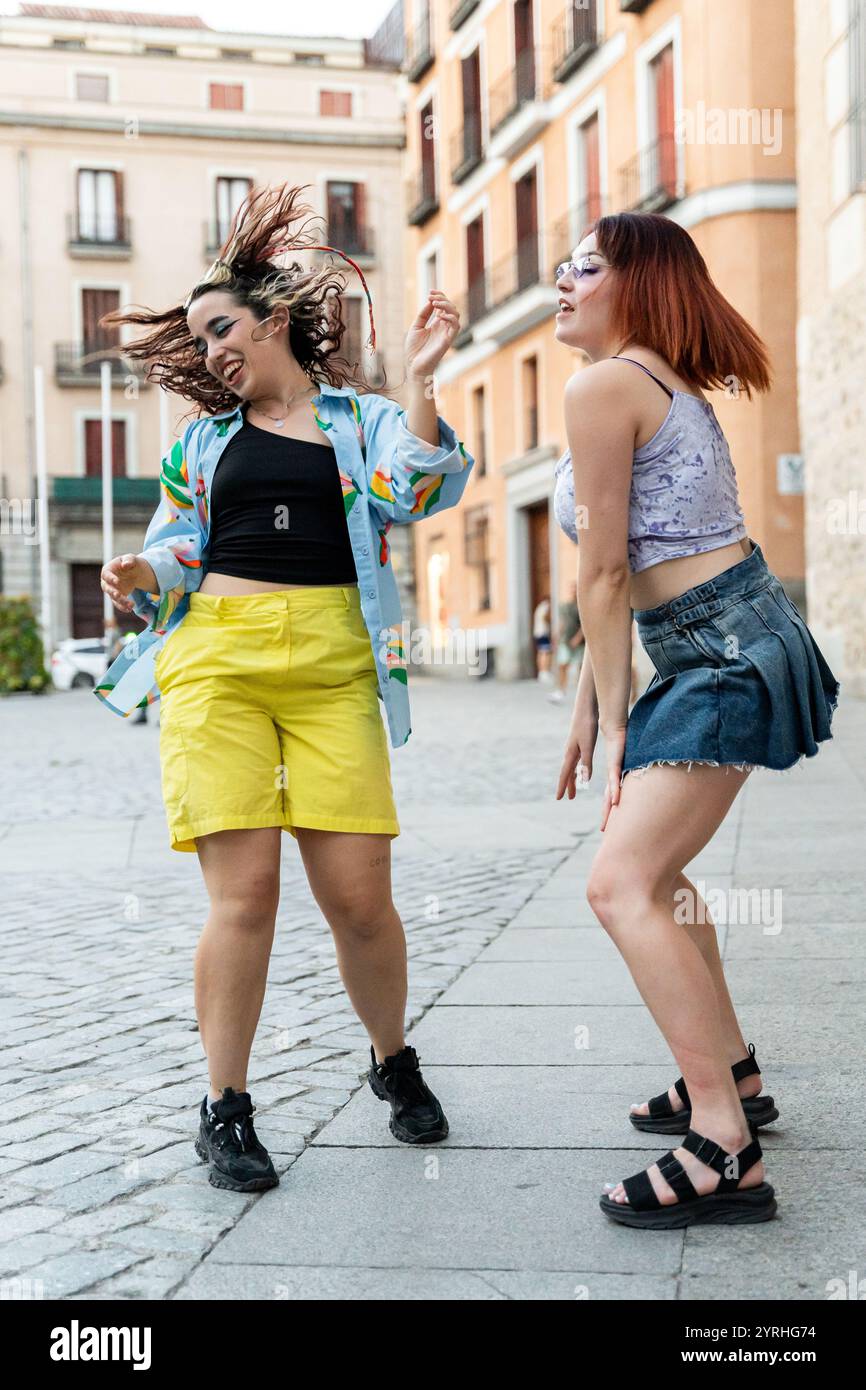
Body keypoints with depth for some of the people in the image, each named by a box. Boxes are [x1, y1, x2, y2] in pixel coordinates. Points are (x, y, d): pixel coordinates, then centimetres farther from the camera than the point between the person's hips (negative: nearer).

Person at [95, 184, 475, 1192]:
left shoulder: (366, 422, 13)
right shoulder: (204, 440, 20)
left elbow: (421, 491, -5)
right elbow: (174, 552, 21)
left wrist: (419, 381, -13)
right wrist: (139, 576, 0)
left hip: (331, 668, -1)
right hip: (215, 663, 1)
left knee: (358, 894, -5)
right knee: (244, 892, -8)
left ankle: (394, 1063, 22)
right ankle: (225, 1109, 7)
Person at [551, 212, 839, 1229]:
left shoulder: (603, 387, -13)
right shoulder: (662, 384, 18)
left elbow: (604, 577, -13)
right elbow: (621, 578, 17)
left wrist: (616, 729, -8)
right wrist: (585, 711, 17)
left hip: (727, 655, -11)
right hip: (723, 646, 11)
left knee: (623, 884, -17)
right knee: (651, 867, 22)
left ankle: (726, 1154, -18)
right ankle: (733, 1077, 34)